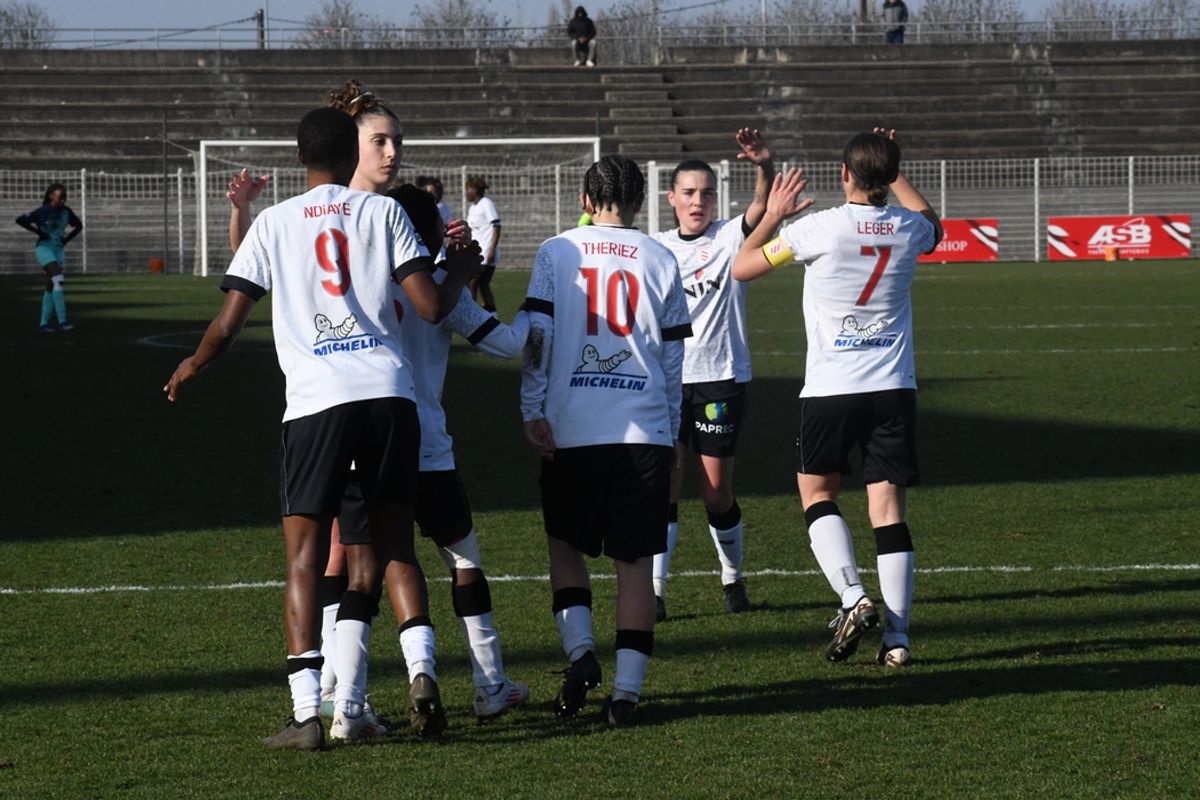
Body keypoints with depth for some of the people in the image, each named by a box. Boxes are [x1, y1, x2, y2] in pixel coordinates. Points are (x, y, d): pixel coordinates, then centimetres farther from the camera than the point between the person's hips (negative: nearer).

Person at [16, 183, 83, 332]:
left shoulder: (66, 212, 3)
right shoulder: (43, 211, -14)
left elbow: (78, 226, 20)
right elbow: (20, 220, -17)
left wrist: (66, 239, 5)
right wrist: (39, 232, -15)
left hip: (58, 251, 6)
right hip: (44, 249, -6)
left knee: (51, 287, 7)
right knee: (58, 280, -21)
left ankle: (44, 323, 15)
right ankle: (62, 321, -25)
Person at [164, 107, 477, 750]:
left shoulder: (274, 223, 8)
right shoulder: (383, 212, 8)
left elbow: (228, 323, 6)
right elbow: (431, 307, 2)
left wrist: (190, 368, 26)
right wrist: (461, 272, 23)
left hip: (316, 402, -1)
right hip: (390, 394, 1)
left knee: (305, 554, 3)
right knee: (392, 545, 16)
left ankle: (307, 710, -6)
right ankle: (421, 668, -3)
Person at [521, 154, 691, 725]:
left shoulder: (556, 253, 4)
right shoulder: (659, 261, 8)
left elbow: (537, 335, -4)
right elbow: (673, 358, 11)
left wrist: (532, 410, -1)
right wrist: (671, 433, 18)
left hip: (569, 430, -1)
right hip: (643, 428, 1)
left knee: (566, 546, 17)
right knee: (634, 560, 4)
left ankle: (580, 650, -2)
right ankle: (627, 691, -2)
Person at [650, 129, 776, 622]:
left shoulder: (730, 237, -1)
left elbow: (762, 206, -21)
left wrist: (765, 166, -40)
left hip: (721, 377, -2)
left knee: (717, 491, 2)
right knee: (664, 483, -8)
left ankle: (733, 578, 24)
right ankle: (655, 590, -7)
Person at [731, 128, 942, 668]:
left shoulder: (822, 228, -13)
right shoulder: (909, 229, 0)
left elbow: (742, 268, -2)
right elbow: (932, 225, 29)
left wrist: (773, 216, 11)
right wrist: (893, 171, 32)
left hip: (831, 387, -3)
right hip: (894, 387, 3)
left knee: (817, 493, 14)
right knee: (888, 508, 3)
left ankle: (853, 598, -6)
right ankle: (896, 637, -1)